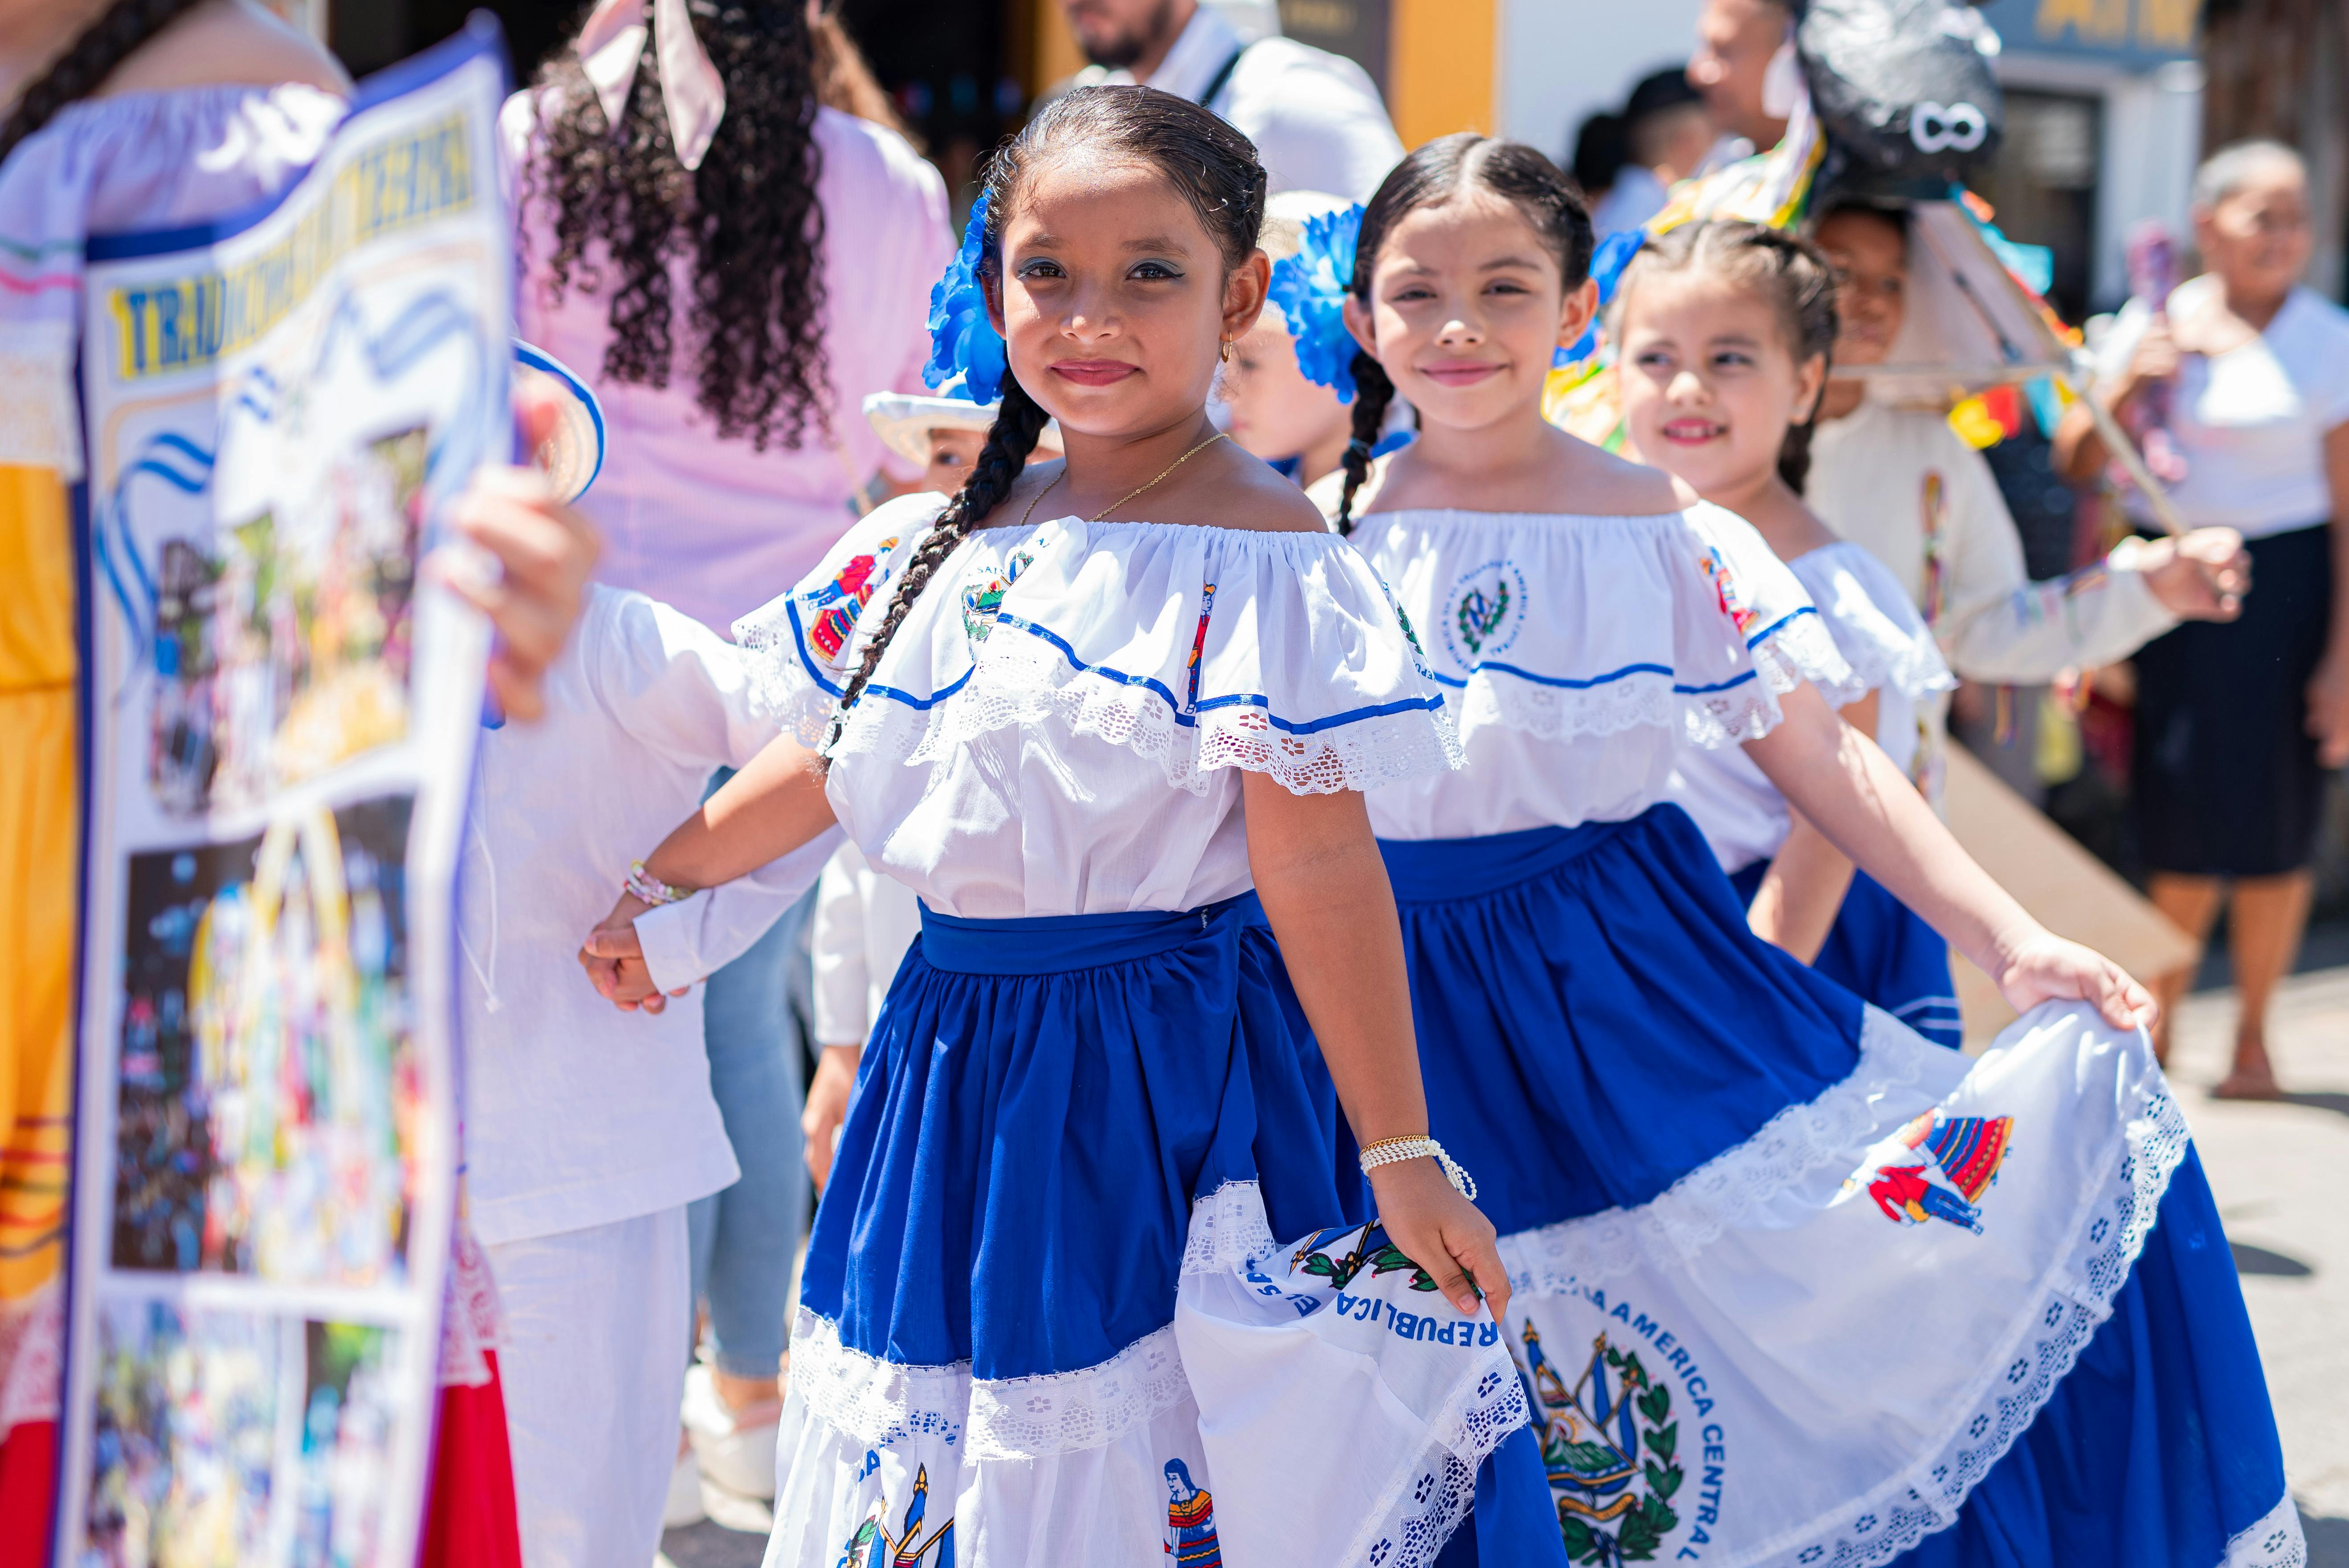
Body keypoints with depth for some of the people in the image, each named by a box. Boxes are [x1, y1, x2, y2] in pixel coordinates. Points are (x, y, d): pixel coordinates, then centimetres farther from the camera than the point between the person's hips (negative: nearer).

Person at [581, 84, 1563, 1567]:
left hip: (1180, 1092, -6)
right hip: (963, 1063, 7)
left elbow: (1319, 867, -16)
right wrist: (650, 886, 28)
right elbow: (832, 761, 20)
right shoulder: (949, 541, 7)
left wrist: (1399, 1154, -16)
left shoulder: (1259, 554, -13)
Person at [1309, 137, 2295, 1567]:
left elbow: (1823, 760, -2)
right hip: (1408, 1025, 0)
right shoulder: (1326, 541, -1)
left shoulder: (1666, 537, -3)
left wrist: (2010, 940, -9)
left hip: (1635, 969, 0)